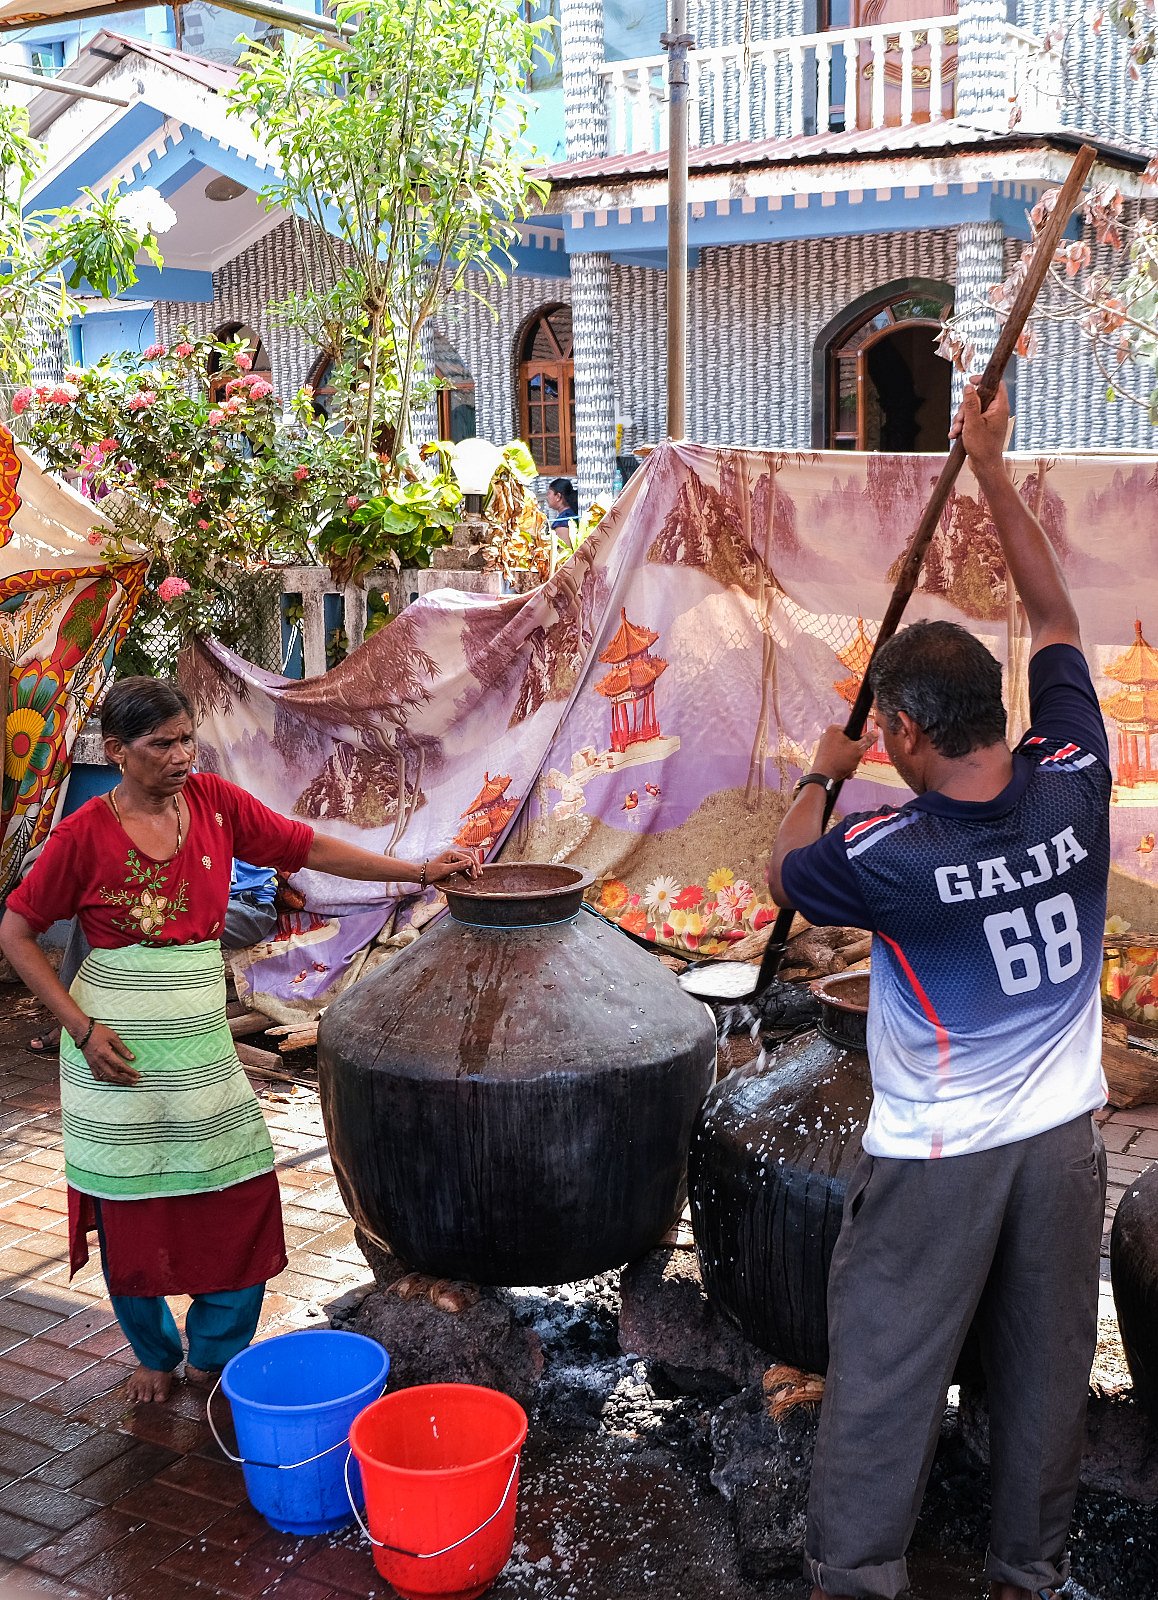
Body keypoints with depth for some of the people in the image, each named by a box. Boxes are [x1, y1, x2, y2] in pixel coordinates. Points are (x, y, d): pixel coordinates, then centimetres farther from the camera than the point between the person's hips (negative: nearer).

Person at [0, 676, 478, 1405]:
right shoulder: (85, 834, -11)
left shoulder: (214, 802, -1)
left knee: (242, 1196, 4)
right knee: (132, 1211, 7)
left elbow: (309, 848, 0)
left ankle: (214, 1356, 26)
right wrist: (80, 1027, -10)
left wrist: (417, 870, -7)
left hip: (202, 1038, 4)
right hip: (120, 1049, -4)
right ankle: (155, 1356, 32)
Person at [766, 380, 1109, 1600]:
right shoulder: (1076, 785, -15)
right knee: (1046, 1373, 20)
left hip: (935, 1161, -4)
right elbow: (1053, 618, 0)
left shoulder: (888, 859, -24)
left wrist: (818, 779, 19)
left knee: (883, 1382, 11)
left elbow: (783, 876, 1)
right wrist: (991, 470, 9)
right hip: (1061, 1140, 5)